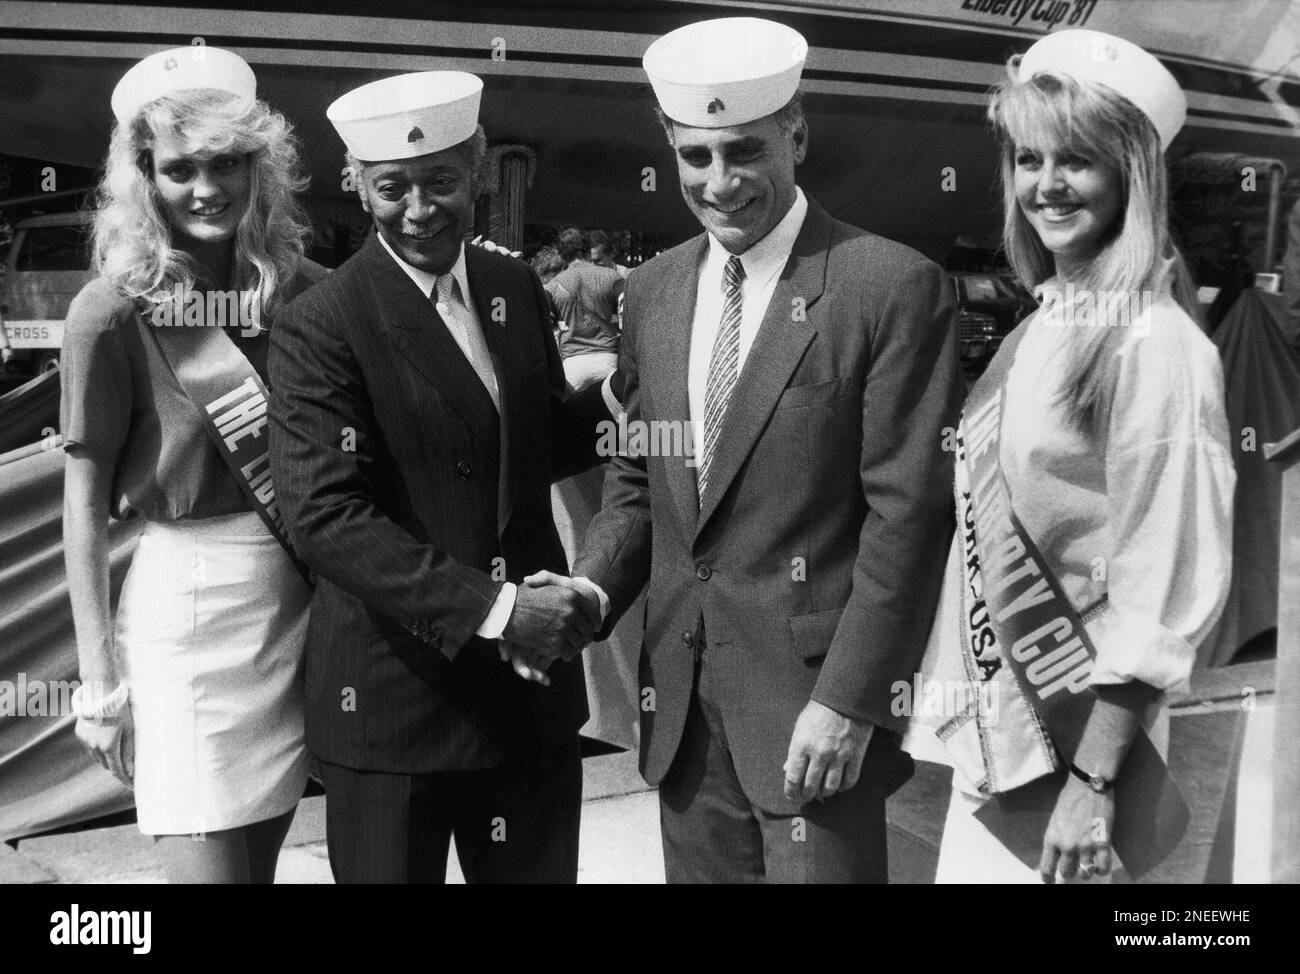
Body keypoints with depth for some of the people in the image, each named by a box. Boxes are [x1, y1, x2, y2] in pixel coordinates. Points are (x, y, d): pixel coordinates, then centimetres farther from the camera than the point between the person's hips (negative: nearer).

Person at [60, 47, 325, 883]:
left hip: (305, 597, 4)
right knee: (210, 867, 1)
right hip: (189, 604, -4)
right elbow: (85, 507, -5)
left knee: (261, 859, 15)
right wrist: (101, 680, -4)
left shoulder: (307, 293, 0)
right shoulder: (115, 313, -9)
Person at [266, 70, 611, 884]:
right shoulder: (321, 328, -12)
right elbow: (324, 513, -19)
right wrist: (490, 606, -25)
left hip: (531, 684, 5)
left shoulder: (518, 290, 6)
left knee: (540, 866, 17)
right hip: (392, 694, -5)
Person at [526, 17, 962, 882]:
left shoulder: (892, 285, -11)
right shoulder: (653, 290, 8)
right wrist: (592, 588, -3)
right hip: (682, 705, 6)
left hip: (818, 698, -5)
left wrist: (847, 701, -15)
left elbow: (907, 513, -13)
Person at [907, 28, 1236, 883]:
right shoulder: (1045, 325, 5)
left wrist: (1093, 784, -17)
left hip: (1077, 729, -7)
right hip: (997, 719, 7)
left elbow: (1160, 593, -18)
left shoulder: (1154, 343, -17)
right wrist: (963, 702, 10)